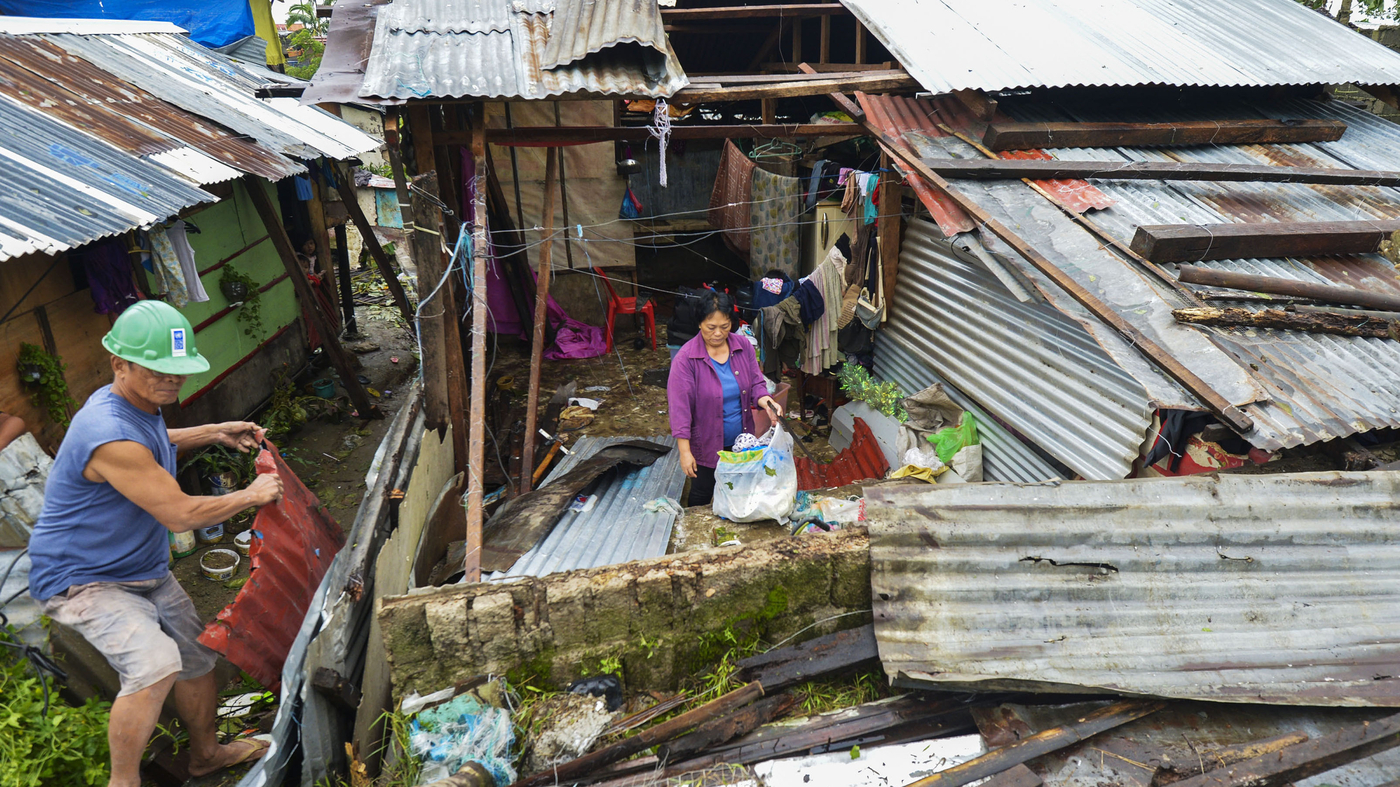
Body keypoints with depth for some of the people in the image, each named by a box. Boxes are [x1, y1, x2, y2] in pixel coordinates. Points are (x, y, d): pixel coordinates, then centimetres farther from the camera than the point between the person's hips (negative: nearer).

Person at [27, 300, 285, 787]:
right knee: (155, 662, -32)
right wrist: (252, 496, -15)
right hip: (80, 582, -10)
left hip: (145, 572, 10)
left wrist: (215, 433, 13)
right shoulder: (109, 435, -32)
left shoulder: (139, 405, -1)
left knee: (196, 660, 17)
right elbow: (180, 514, -27)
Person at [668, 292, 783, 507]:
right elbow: (680, 406, -19)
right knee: (701, 496, 13)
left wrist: (767, 402, -22)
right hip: (706, 445, -4)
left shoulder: (743, 346, -5)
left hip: (741, 441, 4)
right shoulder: (686, 358, -18)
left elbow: (756, 384, 2)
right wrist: (685, 452, -22)